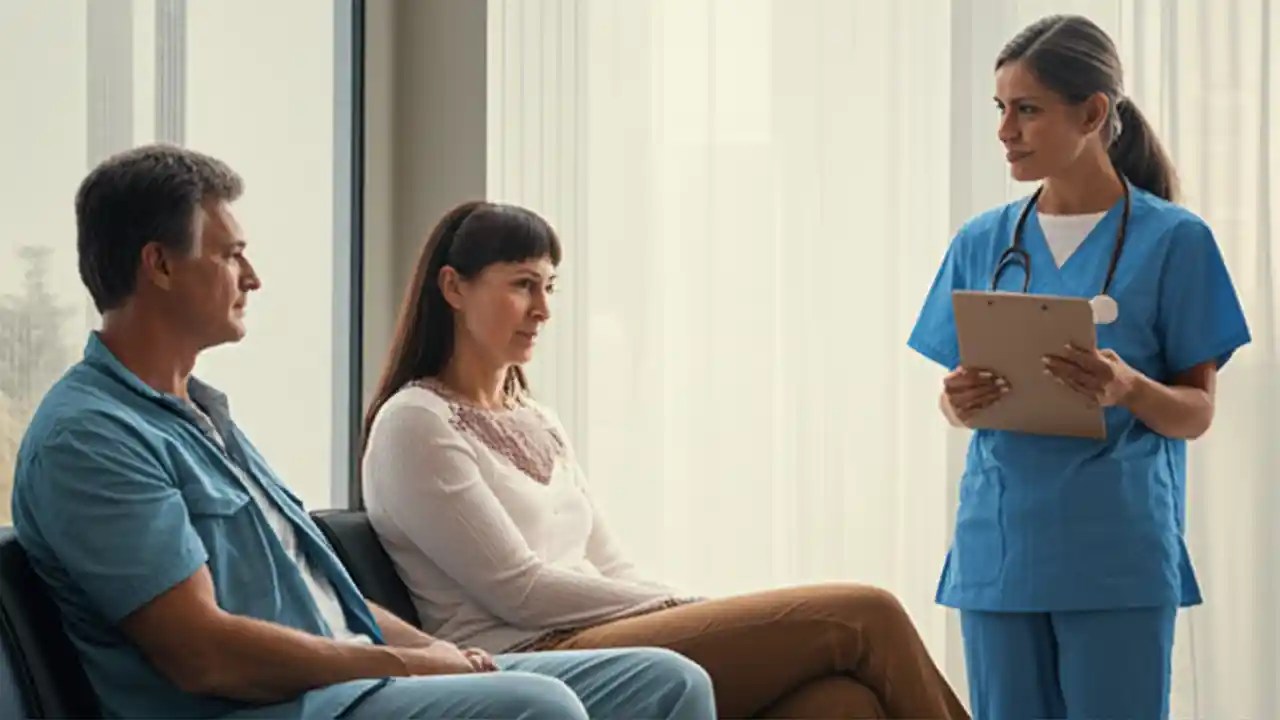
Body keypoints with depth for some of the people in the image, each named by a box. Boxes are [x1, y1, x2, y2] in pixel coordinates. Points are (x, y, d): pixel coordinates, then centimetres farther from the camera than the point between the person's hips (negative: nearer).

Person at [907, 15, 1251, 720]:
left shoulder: (1173, 240, -2)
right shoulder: (982, 242, 10)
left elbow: (1197, 411, -1)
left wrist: (1126, 389, -21)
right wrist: (960, 402, -9)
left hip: (1117, 555, -4)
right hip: (998, 546, 4)